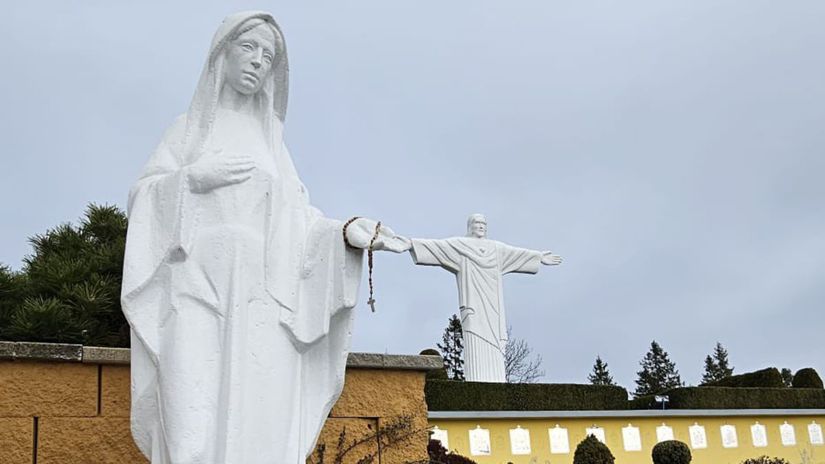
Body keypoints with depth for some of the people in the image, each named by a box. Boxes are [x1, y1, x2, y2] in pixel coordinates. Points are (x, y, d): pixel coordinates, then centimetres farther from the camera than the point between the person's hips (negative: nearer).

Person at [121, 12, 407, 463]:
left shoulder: (270, 137, 23)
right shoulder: (189, 127, 19)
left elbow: (295, 217, 11)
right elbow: (143, 196, 9)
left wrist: (347, 230, -7)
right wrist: (193, 179, -9)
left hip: (260, 295, 2)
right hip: (198, 286, -1)